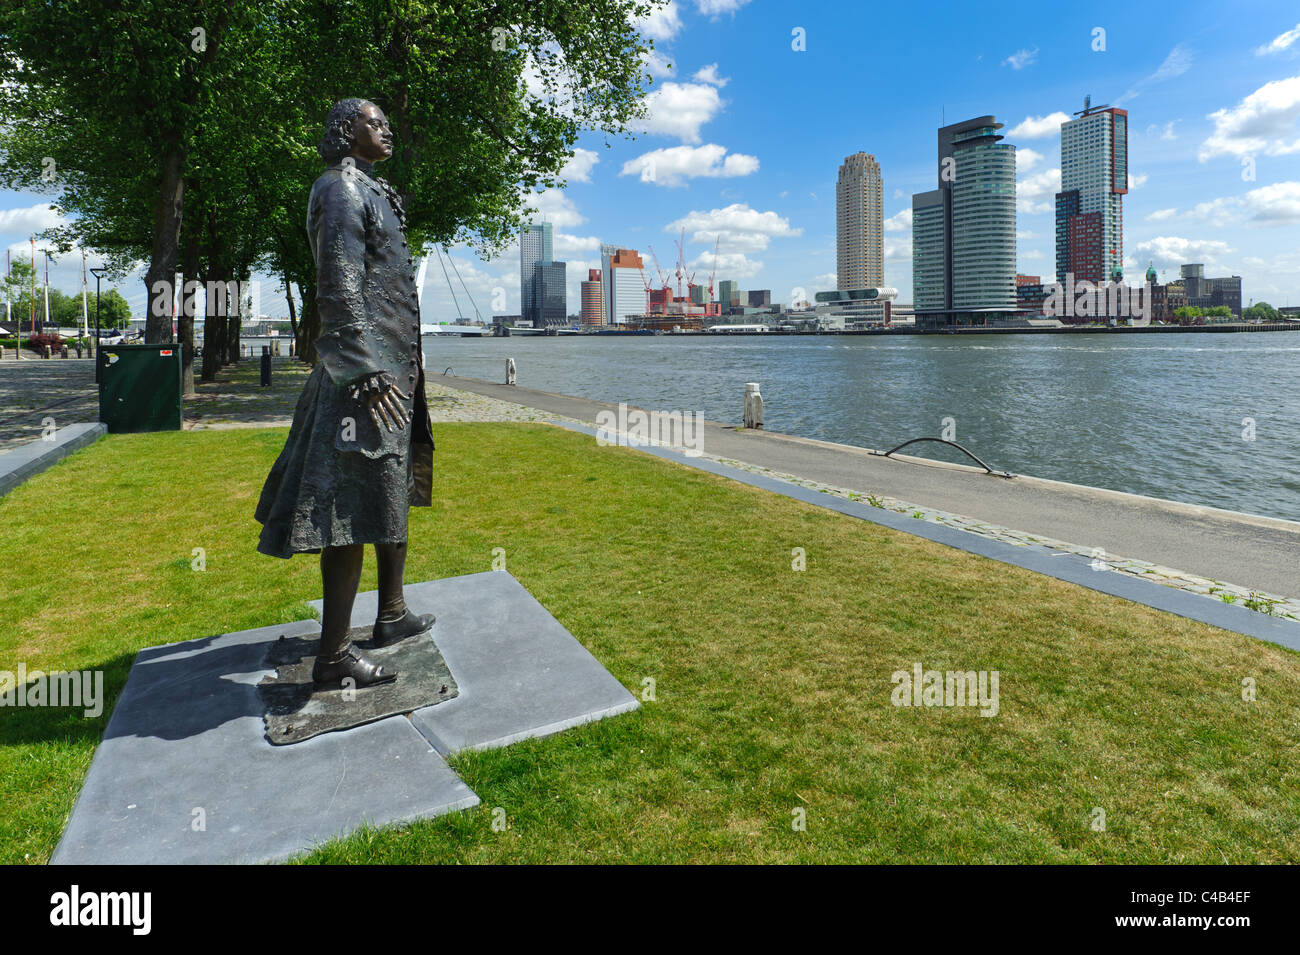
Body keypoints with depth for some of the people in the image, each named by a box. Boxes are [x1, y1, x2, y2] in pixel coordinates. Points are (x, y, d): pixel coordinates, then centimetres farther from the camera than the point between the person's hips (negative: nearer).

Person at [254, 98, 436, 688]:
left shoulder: (369, 192, 23)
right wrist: (366, 374, -24)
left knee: (394, 492, 15)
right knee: (355, 508, -10)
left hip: (392, 363, 11)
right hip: (366, 367, -11)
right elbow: (340, 287, -18)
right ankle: (333, 656, -2)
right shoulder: (341, 189, -8)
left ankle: (391, 615, 28)